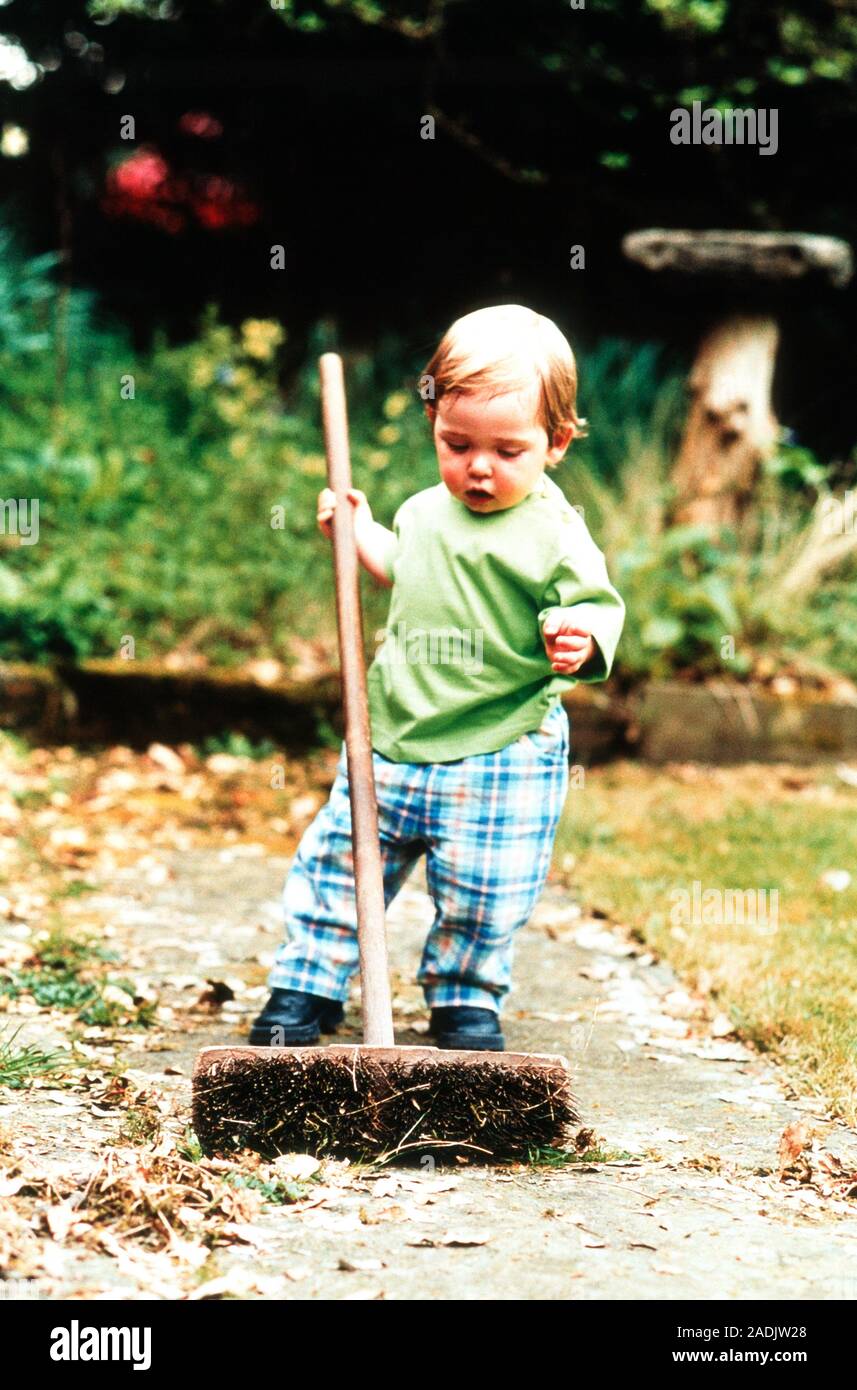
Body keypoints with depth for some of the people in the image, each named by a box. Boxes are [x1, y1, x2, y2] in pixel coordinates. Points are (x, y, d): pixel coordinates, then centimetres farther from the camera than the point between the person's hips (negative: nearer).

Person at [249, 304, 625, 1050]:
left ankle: (467, 1002, 26)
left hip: (503, 753, -5)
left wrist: (581, 638, -34)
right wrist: (360, 532, 22)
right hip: (394, 741, 5)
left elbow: (598, 604, -13)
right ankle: (304, 990, 25)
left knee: (482, 895, 1)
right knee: (337, 862, 9)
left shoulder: (554, 534, -12)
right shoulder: (424, 512, 8)